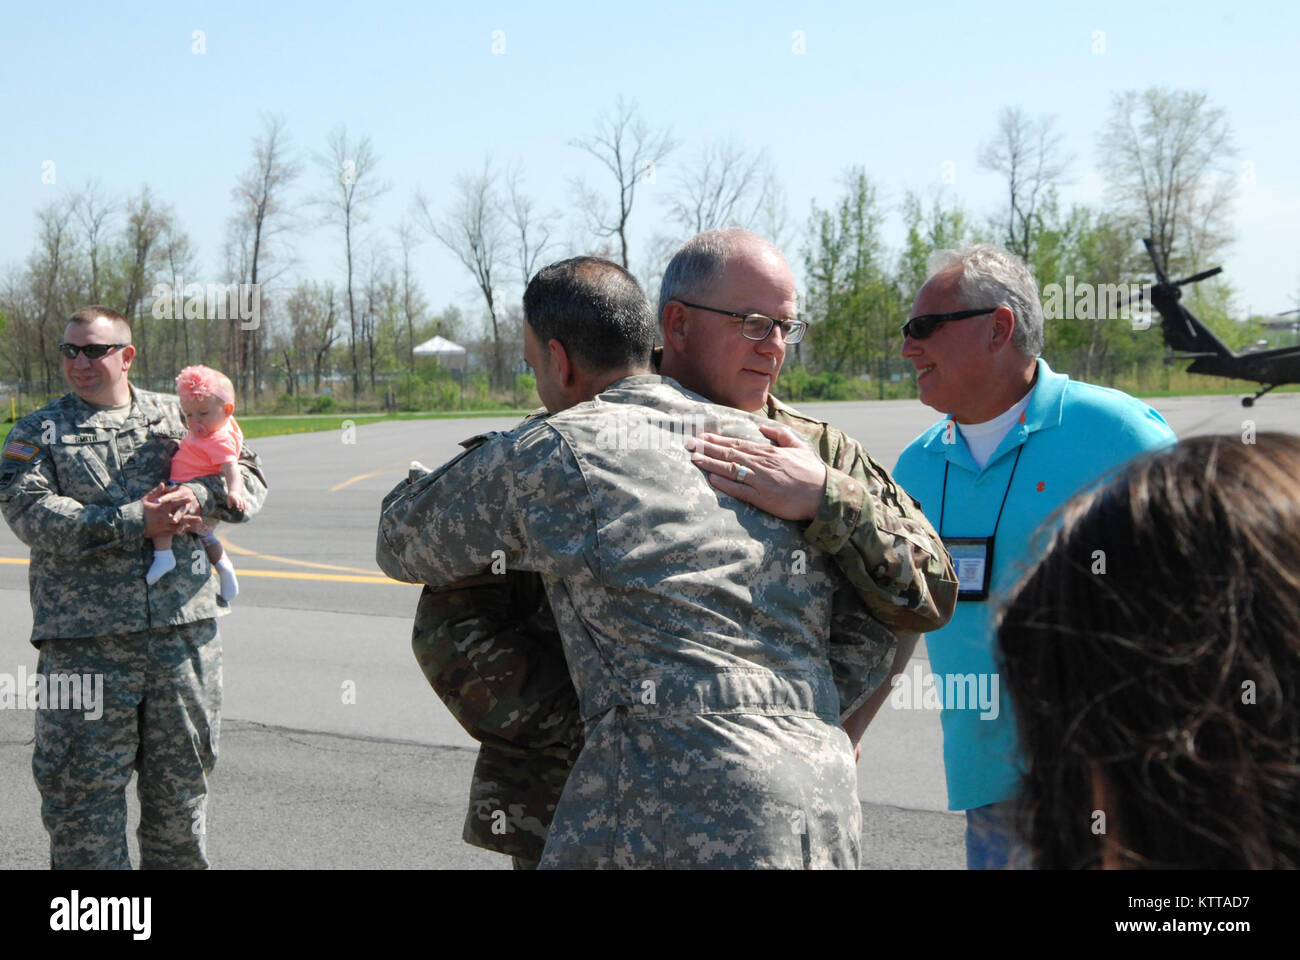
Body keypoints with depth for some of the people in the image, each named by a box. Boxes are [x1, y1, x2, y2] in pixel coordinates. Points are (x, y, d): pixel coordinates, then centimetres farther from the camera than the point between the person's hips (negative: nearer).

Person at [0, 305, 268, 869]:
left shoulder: (176, 416, 12)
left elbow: (249, 481, 8)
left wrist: (201, 496, -14)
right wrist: (135, 522, -19)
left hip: (183, 629, 2)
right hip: (84, 640, -2)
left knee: (181, 780, 11)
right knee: (83, 789, 0)